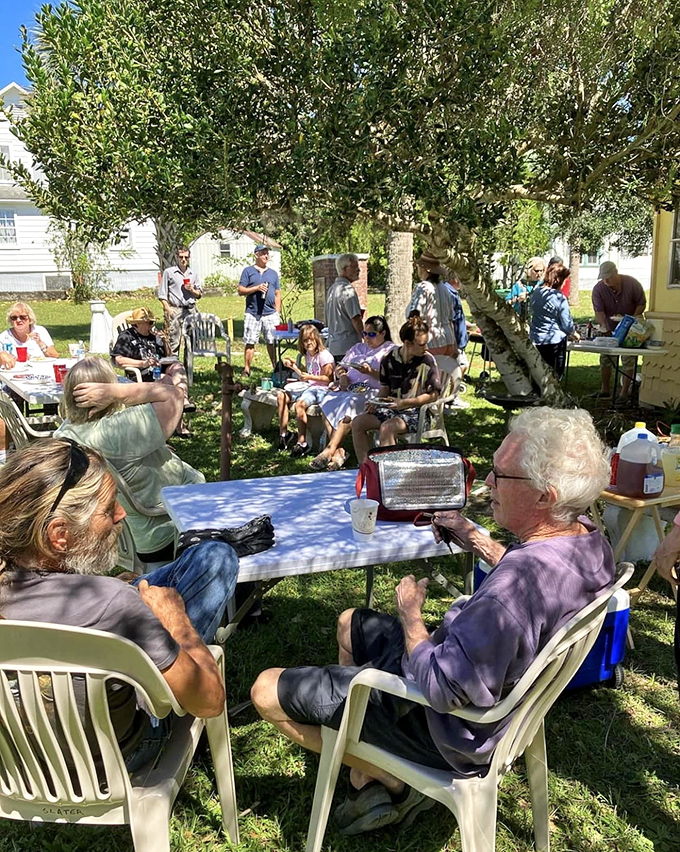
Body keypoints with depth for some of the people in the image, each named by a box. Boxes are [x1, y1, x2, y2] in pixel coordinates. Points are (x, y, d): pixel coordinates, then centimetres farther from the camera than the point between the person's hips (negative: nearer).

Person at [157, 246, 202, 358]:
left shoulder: (193, 274, 17)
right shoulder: (169, 272, 5)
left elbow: (199, 294, 21)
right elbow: (162, 294, 2)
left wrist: (192, 290, -1)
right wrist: (168, 309, -10)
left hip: (190, 310, 4)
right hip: (175, 310, -4)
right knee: (173, 341, -8)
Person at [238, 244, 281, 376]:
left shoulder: (273, 273, 17)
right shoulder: (248, 271, 7)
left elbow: (277, 295, 17)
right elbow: (241, 291, 1)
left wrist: (277, 313, 9)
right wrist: (257, 288, -11)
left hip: (270, 313, 2)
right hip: (252, 313, -2)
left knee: (272, 342, 2)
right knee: (250, 342, -2)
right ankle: (246, 369, 4)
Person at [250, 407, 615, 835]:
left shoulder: (514, 590, -40)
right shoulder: (589, 536, -10)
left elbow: (440, 689, -33)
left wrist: (410, 611, -17)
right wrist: (478, 541, 1)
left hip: (445, 724, -9)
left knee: (267, 691, -3)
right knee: (351, 624, 28)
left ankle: (394, 783, 10)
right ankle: (365, 783, 26)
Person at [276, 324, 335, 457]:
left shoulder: (324, 355, -12)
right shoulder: (308, 355, 16)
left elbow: (328, 379, -15)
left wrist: (310, 377, -23)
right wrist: (294, 366, 13)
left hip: (321, 389, -9)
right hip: (308, 386, 9)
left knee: (300, 404, -33)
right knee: (281, 396, -3)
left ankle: (302, 443, -26)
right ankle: (283, 433, 2)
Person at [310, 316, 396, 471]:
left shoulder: (391, 350, 9)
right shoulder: (358, 348, 30)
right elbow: (339, 368, 26)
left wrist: (370, 372, -17)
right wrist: (343, 376, 4)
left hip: (372, 391, -6)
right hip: (349, 388, 6)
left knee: (350, 404, -36)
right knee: (327, 402, -24)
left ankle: (329, 451, -37)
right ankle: (338, 451, -29)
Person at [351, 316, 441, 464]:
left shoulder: (428, 360, -10)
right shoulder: (390, 359, 4)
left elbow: (433, 395, -11)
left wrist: (404, 403, -19)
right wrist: (376, 401, -3)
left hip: (417, 412, -6)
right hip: (392, 408, 6)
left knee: (386, 428, -32)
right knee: (357, 423, -10)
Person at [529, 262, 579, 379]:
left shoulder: (536, 292, 2)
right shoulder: (559, 298, -18)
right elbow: (567, 322, -13)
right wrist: (574, 334, 10)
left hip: (535, 339, 6)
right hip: (554, 340, -6)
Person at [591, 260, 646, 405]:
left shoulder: (632, 284, -18)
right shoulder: (598, 289, -16)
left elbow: (641, 304, -8)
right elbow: (599, 311, -21)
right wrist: (604, 329, -34)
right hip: (610, 328, 3)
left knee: (628, 360, -6)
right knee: (605, 358, 6)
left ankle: (625, 393, 0)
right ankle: (605, 389, 20)